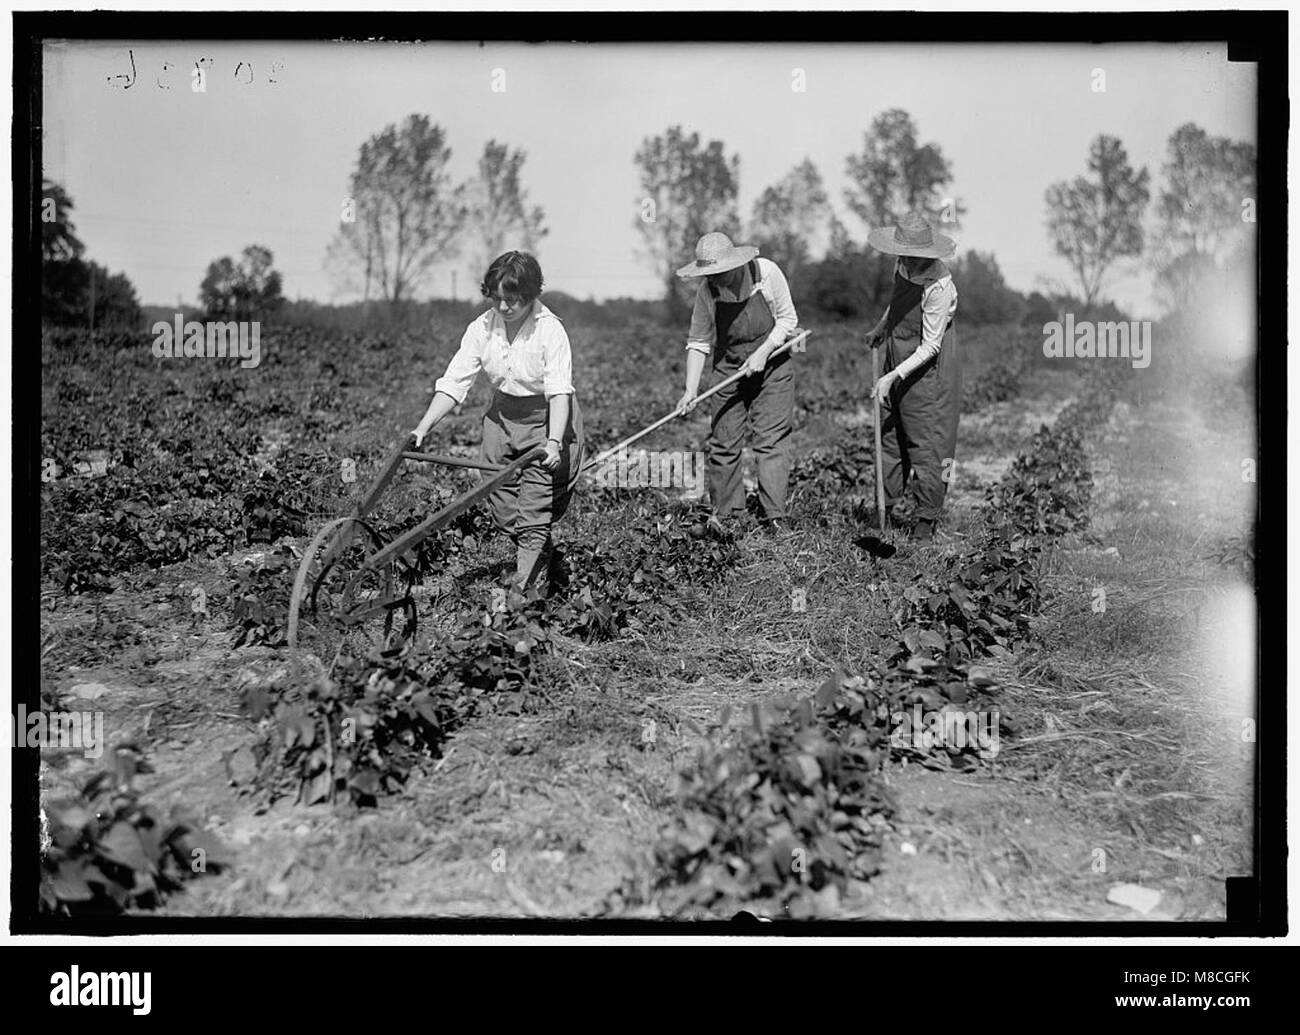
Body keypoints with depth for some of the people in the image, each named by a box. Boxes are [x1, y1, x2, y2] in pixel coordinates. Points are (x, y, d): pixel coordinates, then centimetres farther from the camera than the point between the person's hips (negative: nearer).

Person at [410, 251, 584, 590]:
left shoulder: (550, 329, -19)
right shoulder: (482, 328, -5)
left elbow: (559, 390, -26)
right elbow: (454, 381, -8)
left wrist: (553, 441, -39)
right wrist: (424, 427, -18)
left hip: (546, 420, -5)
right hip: (501, 417, 6)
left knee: (534, 516, -9)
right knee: (503, 512, 11)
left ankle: (527, 590, -7)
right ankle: (541, 558, 34)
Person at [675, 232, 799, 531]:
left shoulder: (767, 272, -15)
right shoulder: (706, 292, -11)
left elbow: (787, 319, -5)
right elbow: (698, 343, -6)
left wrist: (762, 352, -17)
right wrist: (690, 390, -16)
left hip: (771, 366, -2)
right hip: (729, 371, 2)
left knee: (770, 441, -9)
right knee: (723, 444, 1)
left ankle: (775, 516, -7)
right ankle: (726, 515, 14)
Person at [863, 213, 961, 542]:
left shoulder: (939, 288, -27)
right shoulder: (904, 266, -4)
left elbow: (930, 346, -24)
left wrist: (893, 377, -26)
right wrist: (882, 327, 28)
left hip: (927, 367, -8)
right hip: (898, 359, 8)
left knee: (924, 443, 0)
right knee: (889, 435, 15)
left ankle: (927, 520, 13)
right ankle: (886, 508, 28)